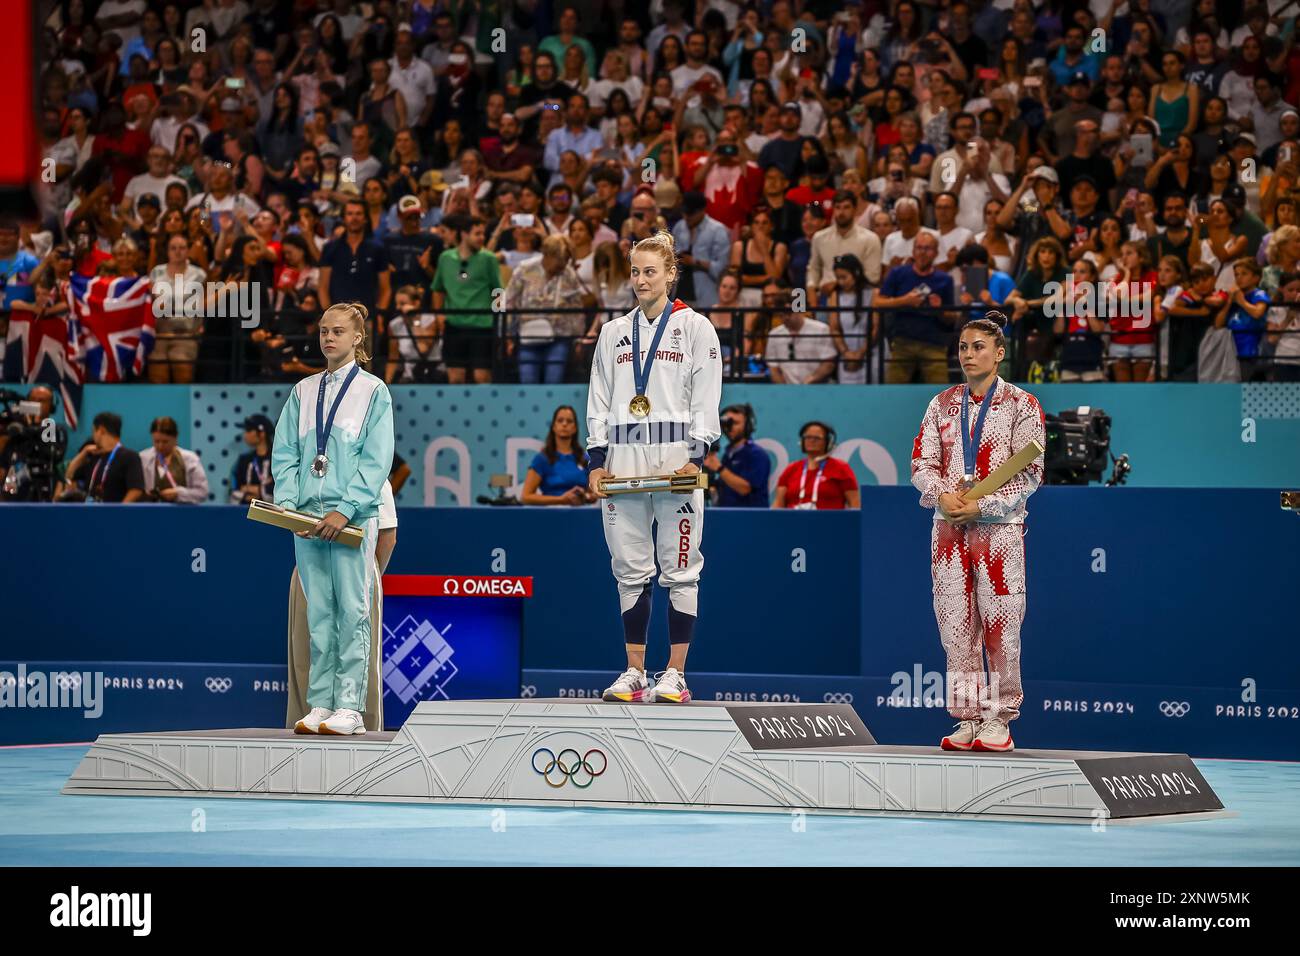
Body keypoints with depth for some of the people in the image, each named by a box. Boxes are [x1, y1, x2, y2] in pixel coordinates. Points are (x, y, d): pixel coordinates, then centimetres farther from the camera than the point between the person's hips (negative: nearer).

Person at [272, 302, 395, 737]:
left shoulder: (373, 391, 2)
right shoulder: (303, 391, 14)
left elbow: (377, 460, -5)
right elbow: (284, 452, 12)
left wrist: (345, 510, -15)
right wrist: (287, 504, -4)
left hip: (353, 516, -4)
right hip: (307, 518, 4)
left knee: (352, 611, -4)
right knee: (318, 613, 4)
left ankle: (349, 708, -5)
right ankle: (320, 705, 5)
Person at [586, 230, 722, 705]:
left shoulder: (695, 327, 4)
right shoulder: (614, 332, 16)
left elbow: (706, 398, 0)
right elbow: (599, 400, 16)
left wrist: (695, 456, -10)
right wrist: (597, 458, 6)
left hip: (676, 456, -4)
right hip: (623, 460, 4)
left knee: (680, 569, -5)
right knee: (630, 571, 4)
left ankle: (675, 675, -3)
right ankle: (634, 674, 8)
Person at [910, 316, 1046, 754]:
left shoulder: (1021, 404, 0)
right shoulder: (942, 404, 12)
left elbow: (1029, 473, -5)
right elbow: (922, 463, 10)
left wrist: (981, 506, -15)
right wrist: (942, 496, -11)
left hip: (999, 526, -4)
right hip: (949, 528, 4)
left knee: (1001, 626, -5)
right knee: (955, 625, 2)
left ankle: (999, 720, 1)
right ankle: (968, 718, 8)